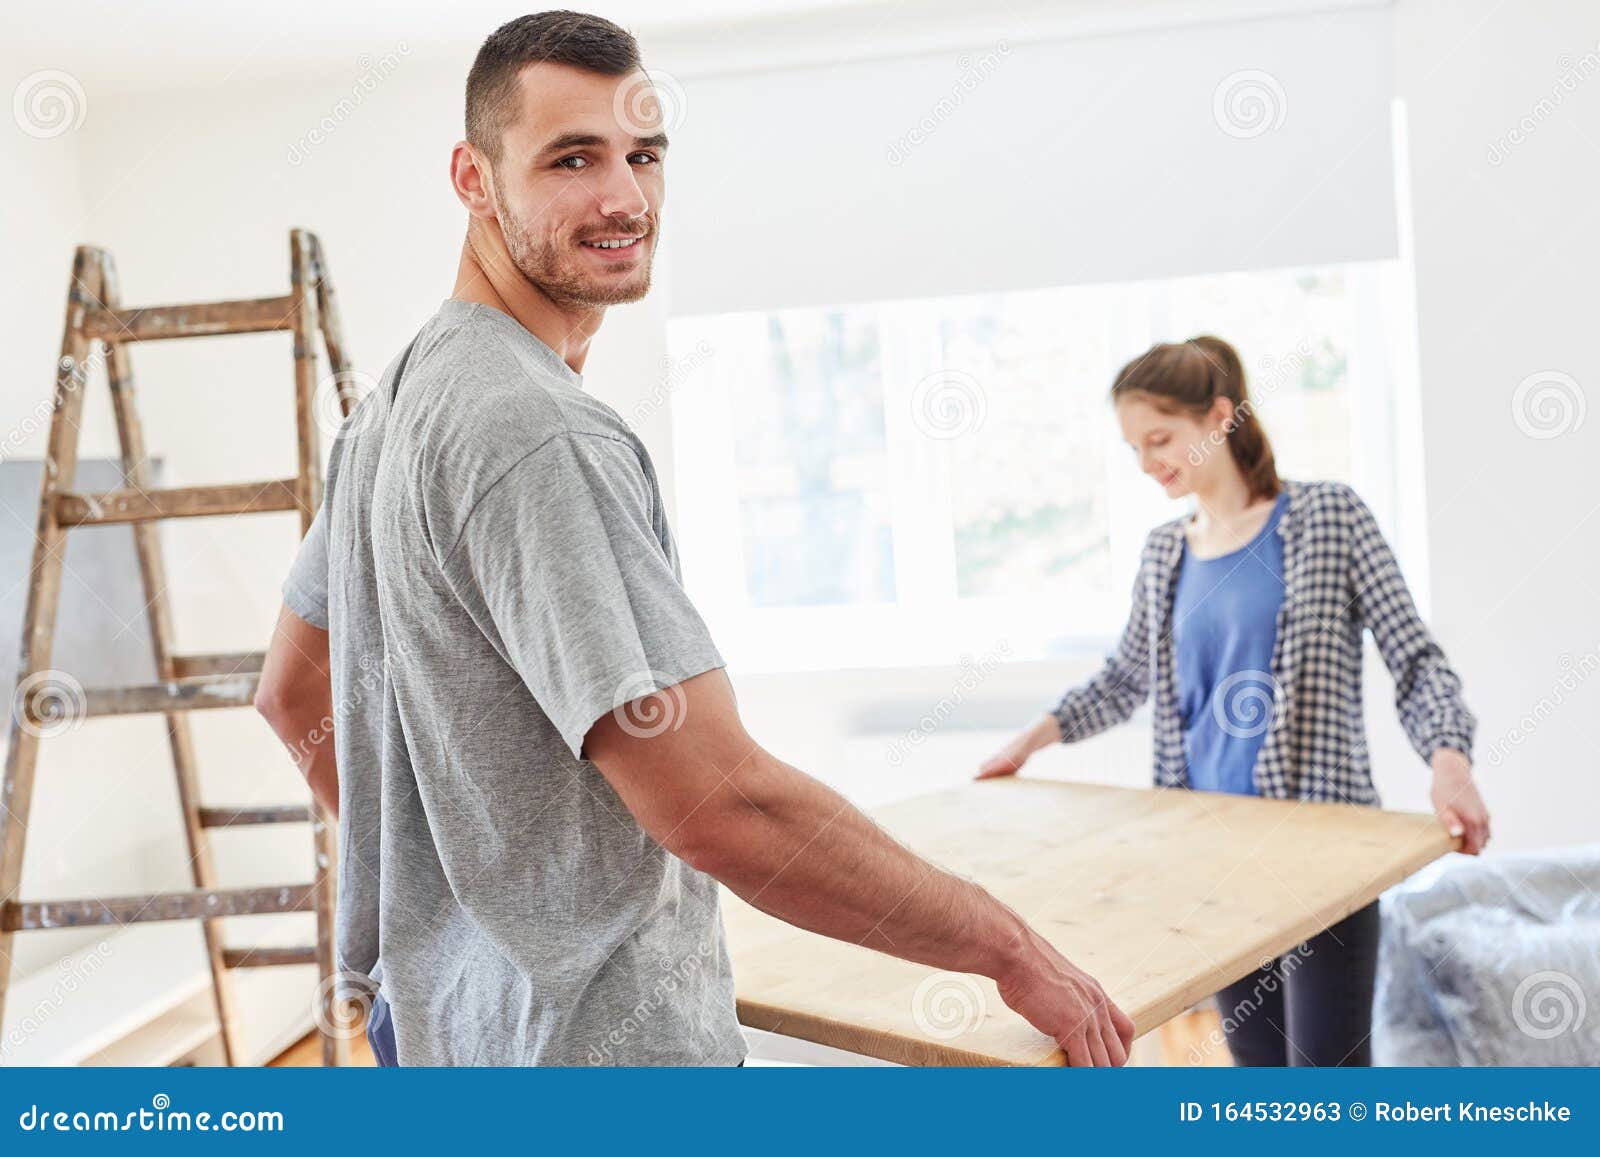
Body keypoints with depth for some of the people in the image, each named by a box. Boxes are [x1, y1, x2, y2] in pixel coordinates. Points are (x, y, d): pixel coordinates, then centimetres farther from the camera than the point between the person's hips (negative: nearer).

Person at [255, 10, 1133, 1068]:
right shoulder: (539, 435, -25)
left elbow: (292, 692, 18)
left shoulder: (395, 402, 8)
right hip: (600, 1043, -10)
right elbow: (717, 803, -29)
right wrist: (1010, 948, -18)